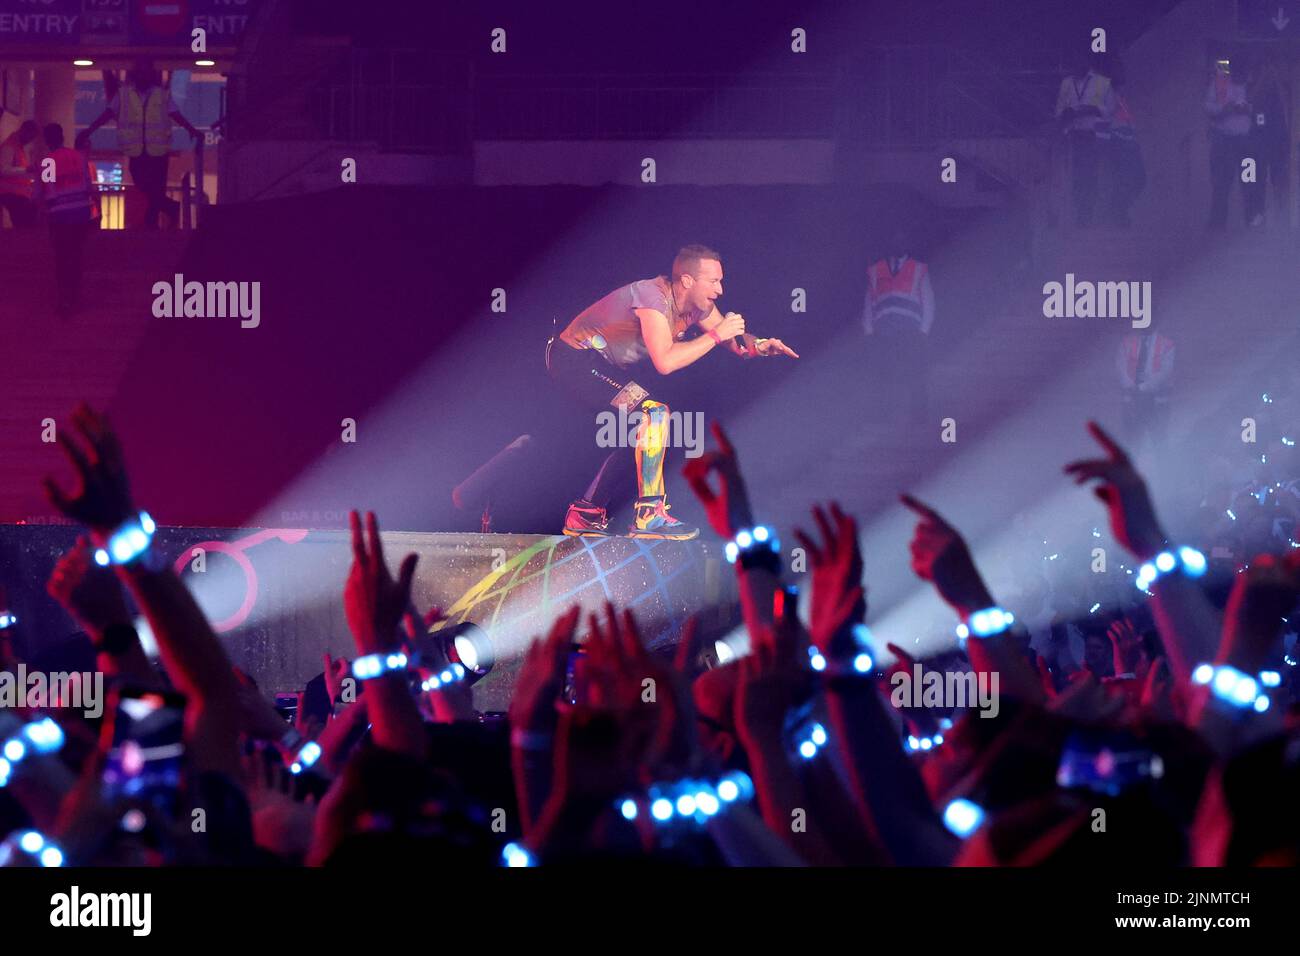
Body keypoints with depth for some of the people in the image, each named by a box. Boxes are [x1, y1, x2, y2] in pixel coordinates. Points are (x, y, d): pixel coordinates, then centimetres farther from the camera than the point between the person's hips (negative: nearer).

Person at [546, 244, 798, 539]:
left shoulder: (696, 304, 1)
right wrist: (716, 335, -29)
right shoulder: (653, 297, -26)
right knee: (654, 412, -21)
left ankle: (584, 514, 21)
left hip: (599, 364, 10)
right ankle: (650, 516, -21)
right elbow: (664, 362, -35)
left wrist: (761, 345, -14)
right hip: (575, 358, -10)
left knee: (639, 434, 16)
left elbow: (734, 341, 8)